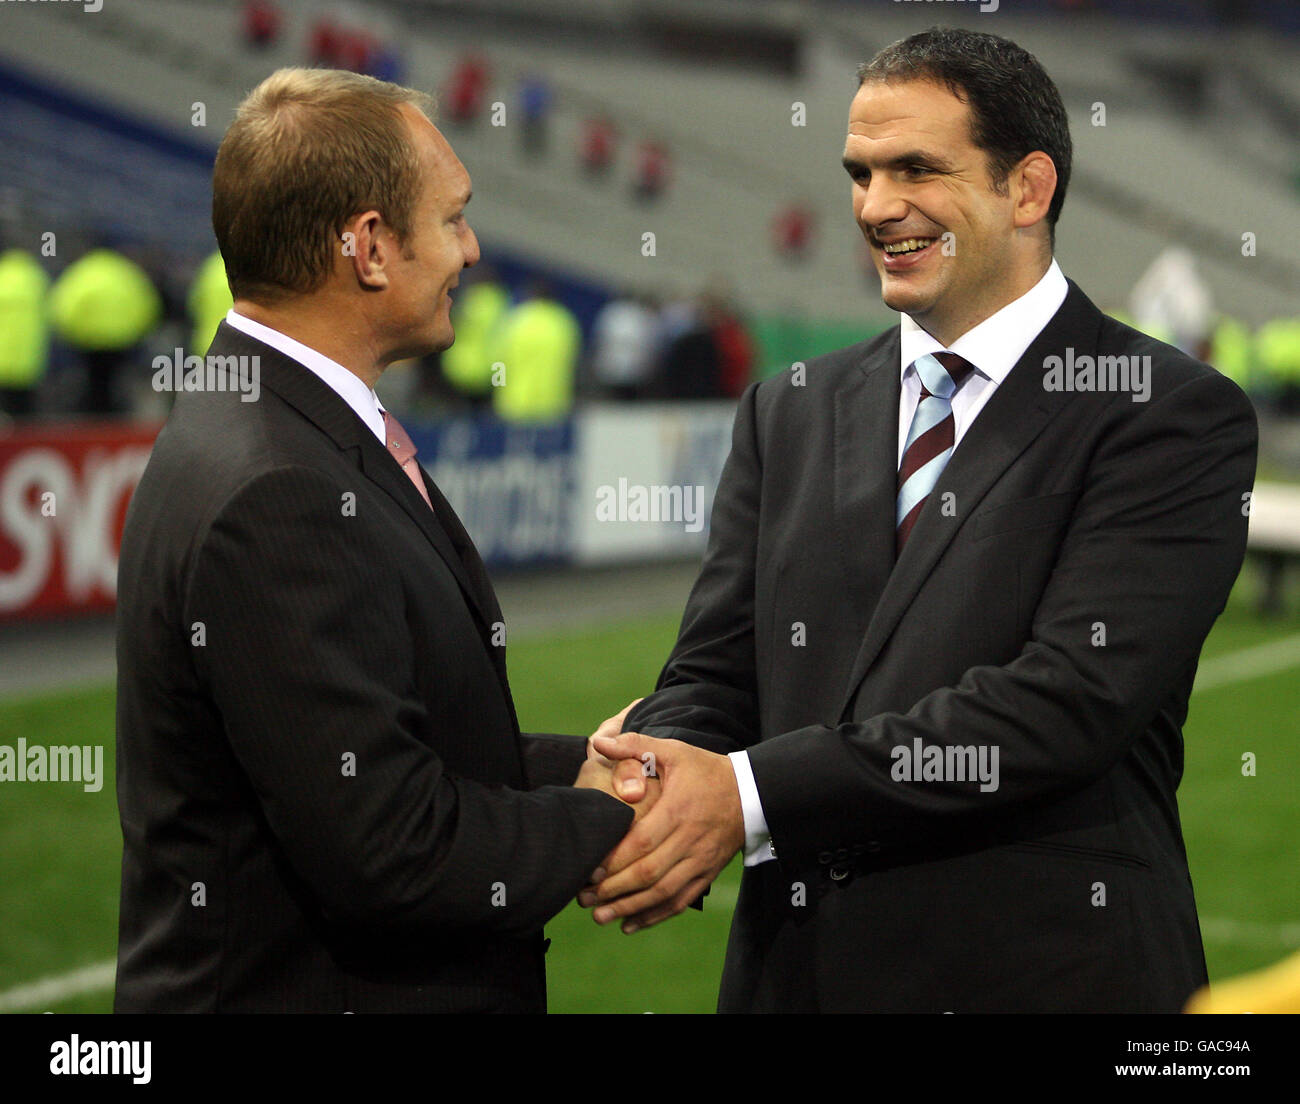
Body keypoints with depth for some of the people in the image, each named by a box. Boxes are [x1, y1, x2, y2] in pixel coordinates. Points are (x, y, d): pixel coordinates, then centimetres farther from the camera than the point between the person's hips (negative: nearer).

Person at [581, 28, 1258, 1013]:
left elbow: (1072, 700, -19)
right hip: (796, 967, 5)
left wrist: (751, 793, -22)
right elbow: (714, 674, 6)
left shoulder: (1180, 418, -8)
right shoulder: (788, 415, 10)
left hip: (1050, 976, -4)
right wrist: (641, 783, -18)